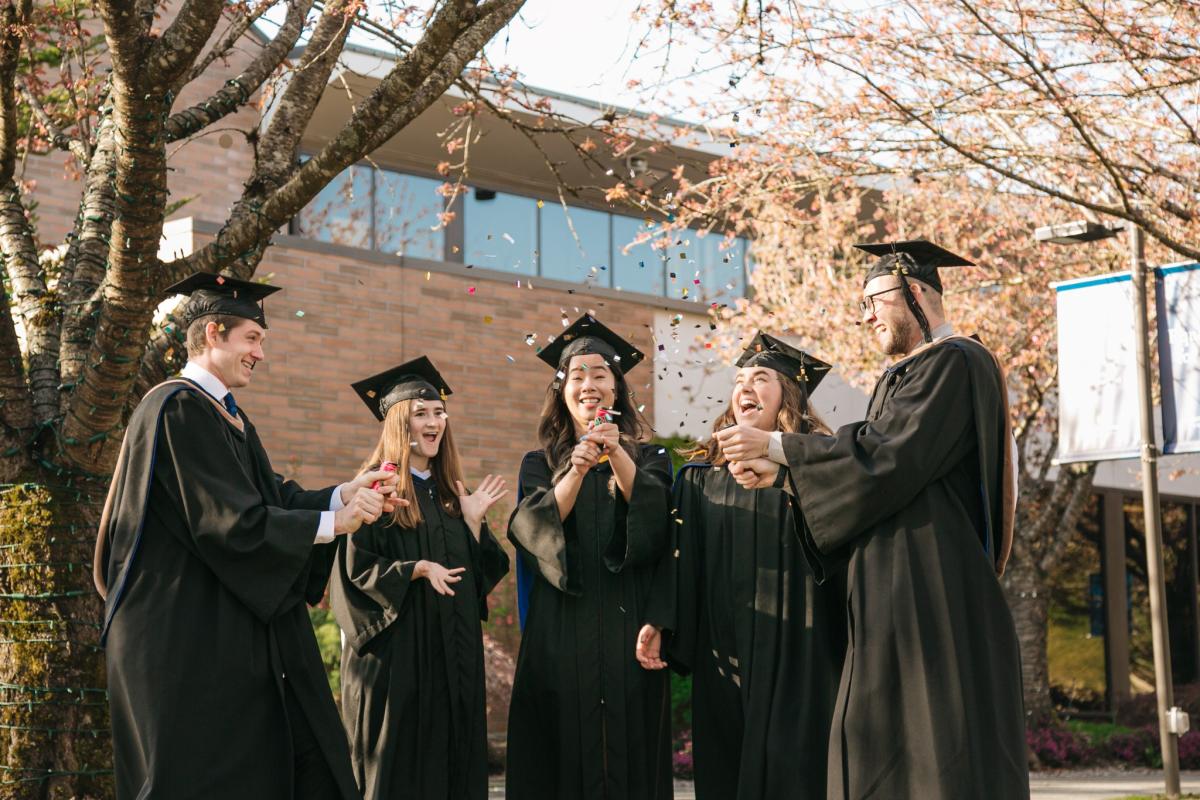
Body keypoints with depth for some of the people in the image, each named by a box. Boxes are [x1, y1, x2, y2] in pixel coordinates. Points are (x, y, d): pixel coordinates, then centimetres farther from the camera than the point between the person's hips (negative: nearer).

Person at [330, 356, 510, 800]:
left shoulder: (451, 492, 15)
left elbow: (479, 573, 13)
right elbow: (356, 567, -11)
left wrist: (473, 521, -1)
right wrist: (417, 569, -23)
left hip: (453, 652, 6)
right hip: (397, 650, -6)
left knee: (455, 761, 5)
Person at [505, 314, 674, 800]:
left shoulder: (649, 459, 10)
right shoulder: (541, 464, 11)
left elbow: (657, 525, -8)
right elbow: (533, 531, -6)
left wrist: (617, 455, -19)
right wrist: (577, 471, -20)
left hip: (628, 632, 0)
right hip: (560, 637, 0)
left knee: (629, 753, -3)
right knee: (566, 758, -2)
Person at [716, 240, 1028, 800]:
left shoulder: (955, 364, -10)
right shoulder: (907, 376, 20)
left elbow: (885, 455, -19)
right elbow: (874, 460, 17)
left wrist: (775, 447, -13)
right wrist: (779, 471, 5)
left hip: (933, 585, -10)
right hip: (896, 592, 10)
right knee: (883, 749, 7)